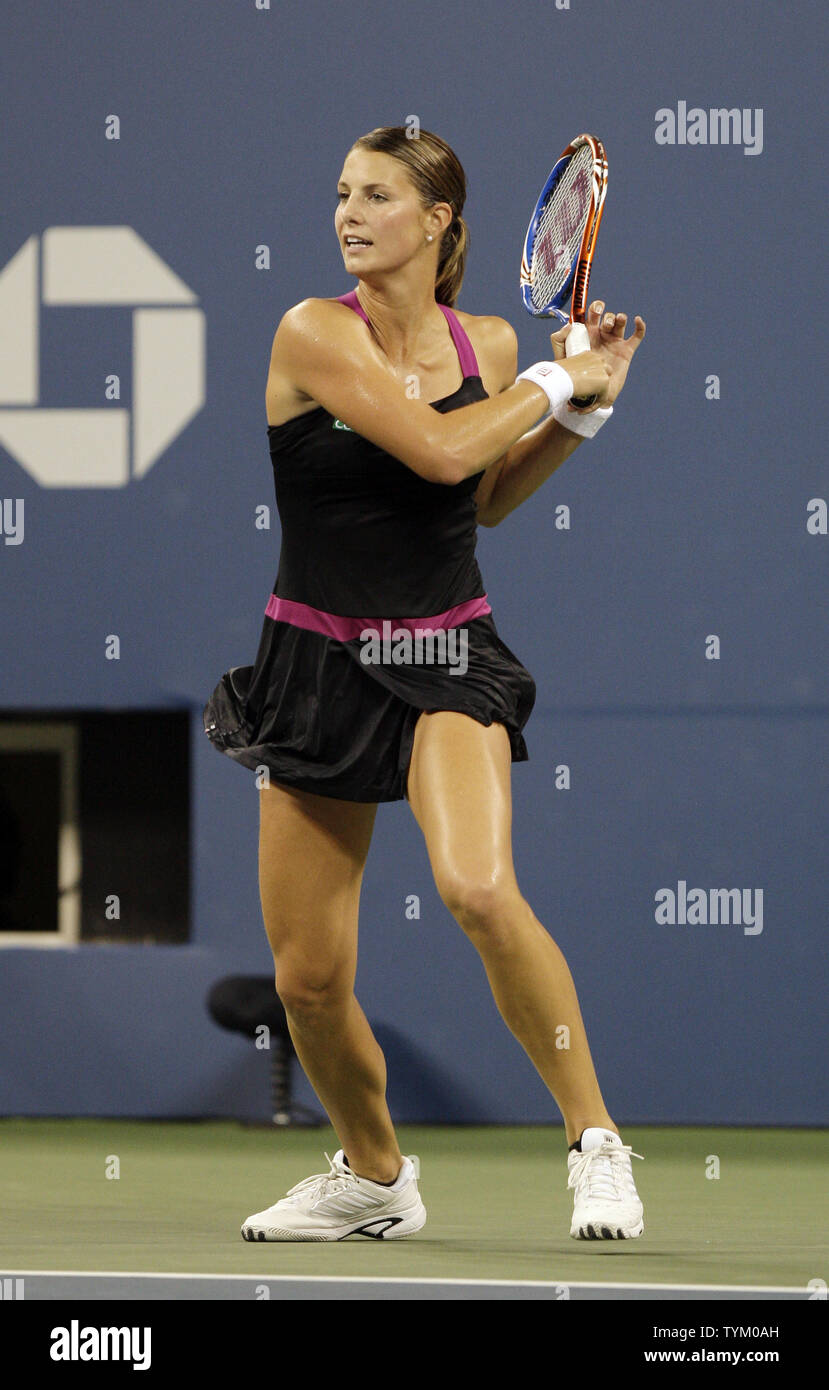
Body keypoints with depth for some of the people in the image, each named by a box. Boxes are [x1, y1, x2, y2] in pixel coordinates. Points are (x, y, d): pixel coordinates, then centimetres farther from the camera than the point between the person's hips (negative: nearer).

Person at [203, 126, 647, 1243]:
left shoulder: (488, 343, 3)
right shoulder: (316, 333, -10)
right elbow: (439, 450, -21)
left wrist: (583, 405, 8)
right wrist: (552, 383, -8)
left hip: (449, 657, 0)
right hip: (318, 664, 0)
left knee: (477, 887, -28)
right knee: (307, 979, 3)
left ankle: (595, 1140, -14)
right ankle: (374, 1176, 30)